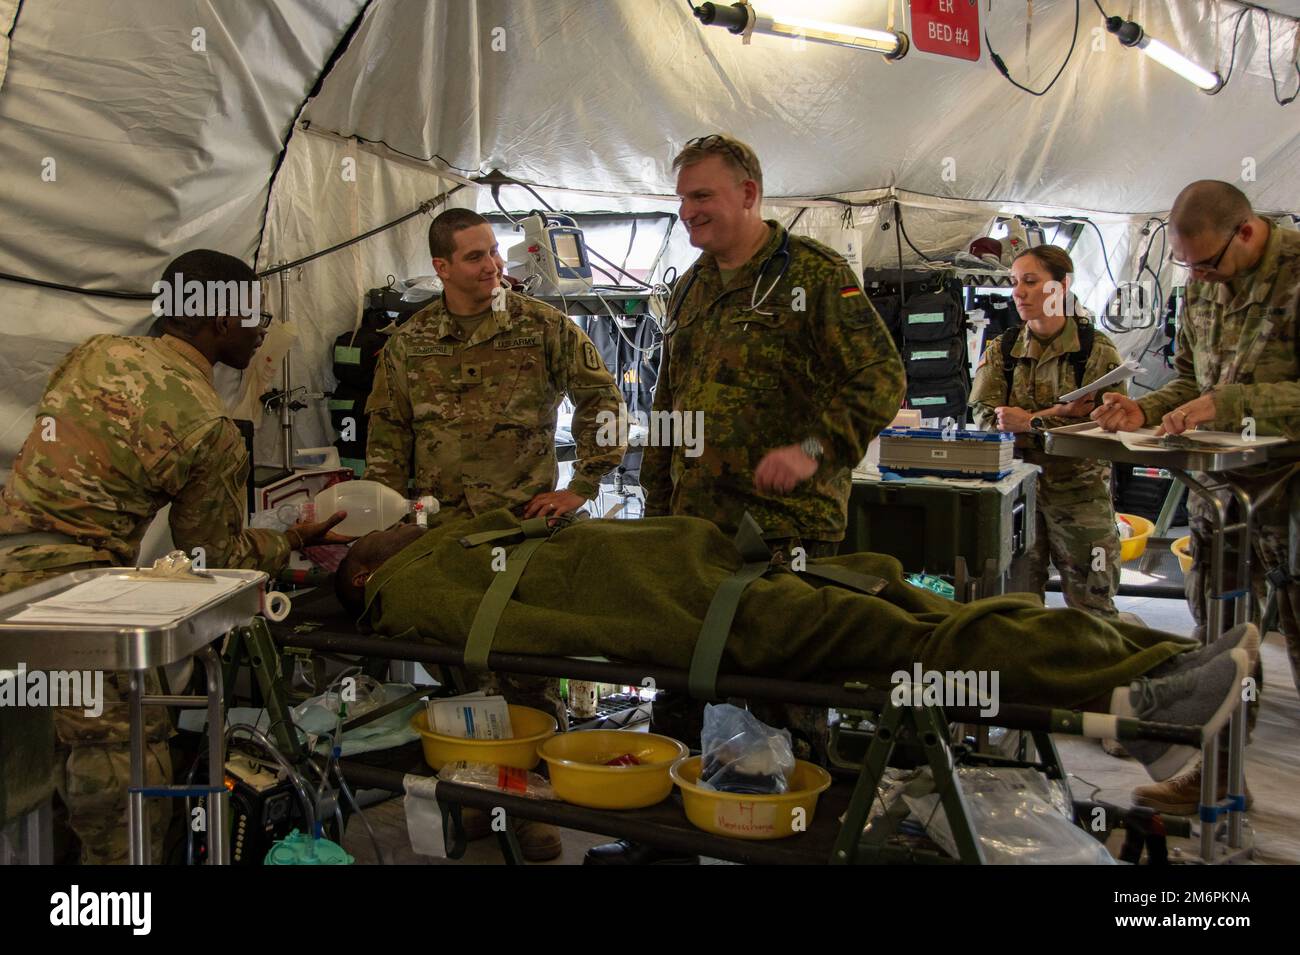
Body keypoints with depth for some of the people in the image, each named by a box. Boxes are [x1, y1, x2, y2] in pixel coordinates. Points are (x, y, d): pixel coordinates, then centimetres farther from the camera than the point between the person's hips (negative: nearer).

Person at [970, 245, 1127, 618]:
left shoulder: (1098, 351, -3)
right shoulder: (1001, 350, 7)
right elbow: (984, 415, -7)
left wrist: (1030, 423, -18)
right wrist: (1055, 414, -18)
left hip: (1080, 493, -2)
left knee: (1092, 609, 4)